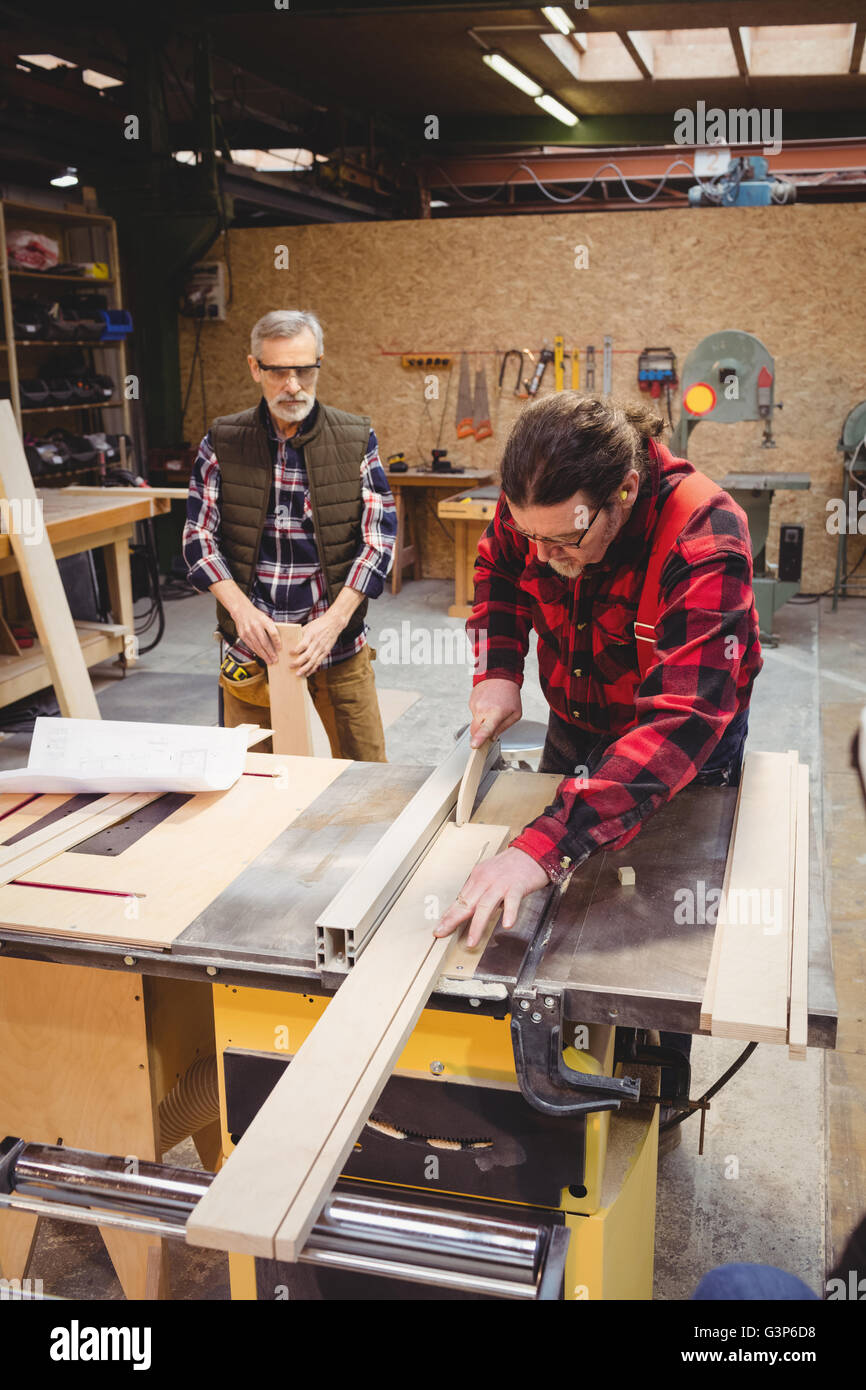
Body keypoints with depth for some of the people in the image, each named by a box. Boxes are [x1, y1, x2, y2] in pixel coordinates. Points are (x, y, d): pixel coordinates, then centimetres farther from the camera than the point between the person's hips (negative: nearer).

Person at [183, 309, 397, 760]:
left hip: (338, 643, 0)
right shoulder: (221, 443, 0)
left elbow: (379, 538, -6)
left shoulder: (356, 440, -2)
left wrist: (334, 620, -17)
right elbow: (199, 537, 0)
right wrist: (240, 608, -16)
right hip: (250, 643, 1)